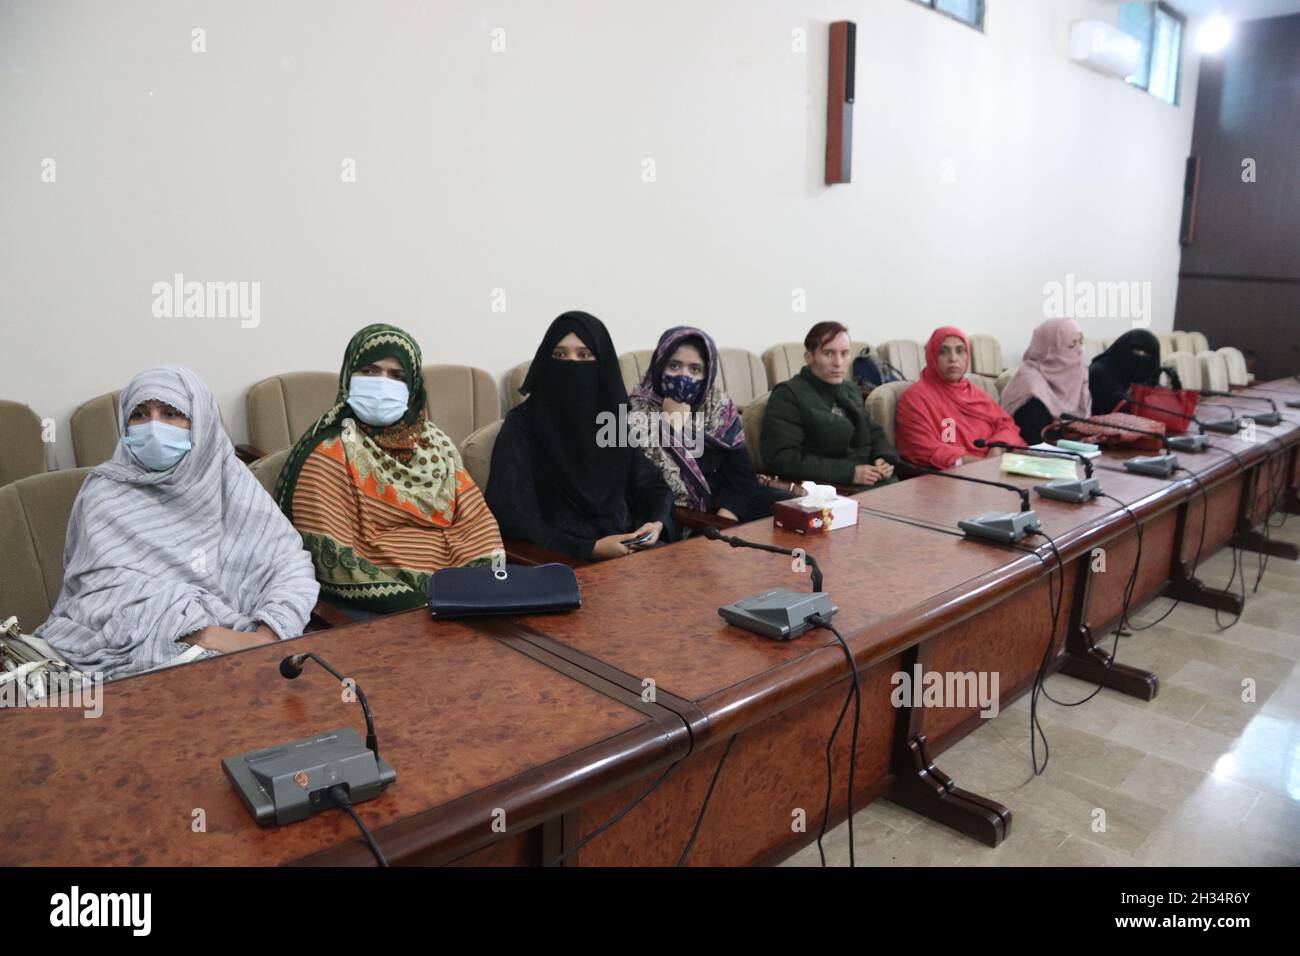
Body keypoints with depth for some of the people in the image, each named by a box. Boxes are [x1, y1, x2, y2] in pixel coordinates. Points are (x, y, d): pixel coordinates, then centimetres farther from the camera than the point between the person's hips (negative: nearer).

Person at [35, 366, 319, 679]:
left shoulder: (230, 480, 4)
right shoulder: (106, 492, -2)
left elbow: (293, 565, -2)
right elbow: (114, 597, -13)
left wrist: (265, 638, -19)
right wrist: (213, 637, -23)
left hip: (232, 643, 3)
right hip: (131, 655, -3)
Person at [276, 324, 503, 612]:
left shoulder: (435, 443, 13)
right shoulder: (329, 453, -4)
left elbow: (474, 517, 8)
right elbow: (331, 557, -13)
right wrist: (422, 601, -19)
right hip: (379, 606, -5)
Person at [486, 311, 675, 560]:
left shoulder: (615, 416, 7)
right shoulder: (522, 423, -7)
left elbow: (653, 483, 14)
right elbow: (513, 518, -13)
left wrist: (657, 523, -7)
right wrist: (590, 549, -19)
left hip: (628, 548, 5)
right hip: (564, 558, -4)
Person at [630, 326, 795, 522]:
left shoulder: (719, 407, 3)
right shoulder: (637, 411, -8)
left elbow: (742, 476, 1)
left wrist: (724, 521, -14)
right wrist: (671, 426, -19)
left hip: (721, 505, 5)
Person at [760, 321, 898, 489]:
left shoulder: (851, 389, 19)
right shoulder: (788, 395, -6)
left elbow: (874, 433, 28)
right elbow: (782, 459, -16)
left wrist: (885, 458, 3)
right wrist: (849, 472, -17)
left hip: (873, 482, 8)